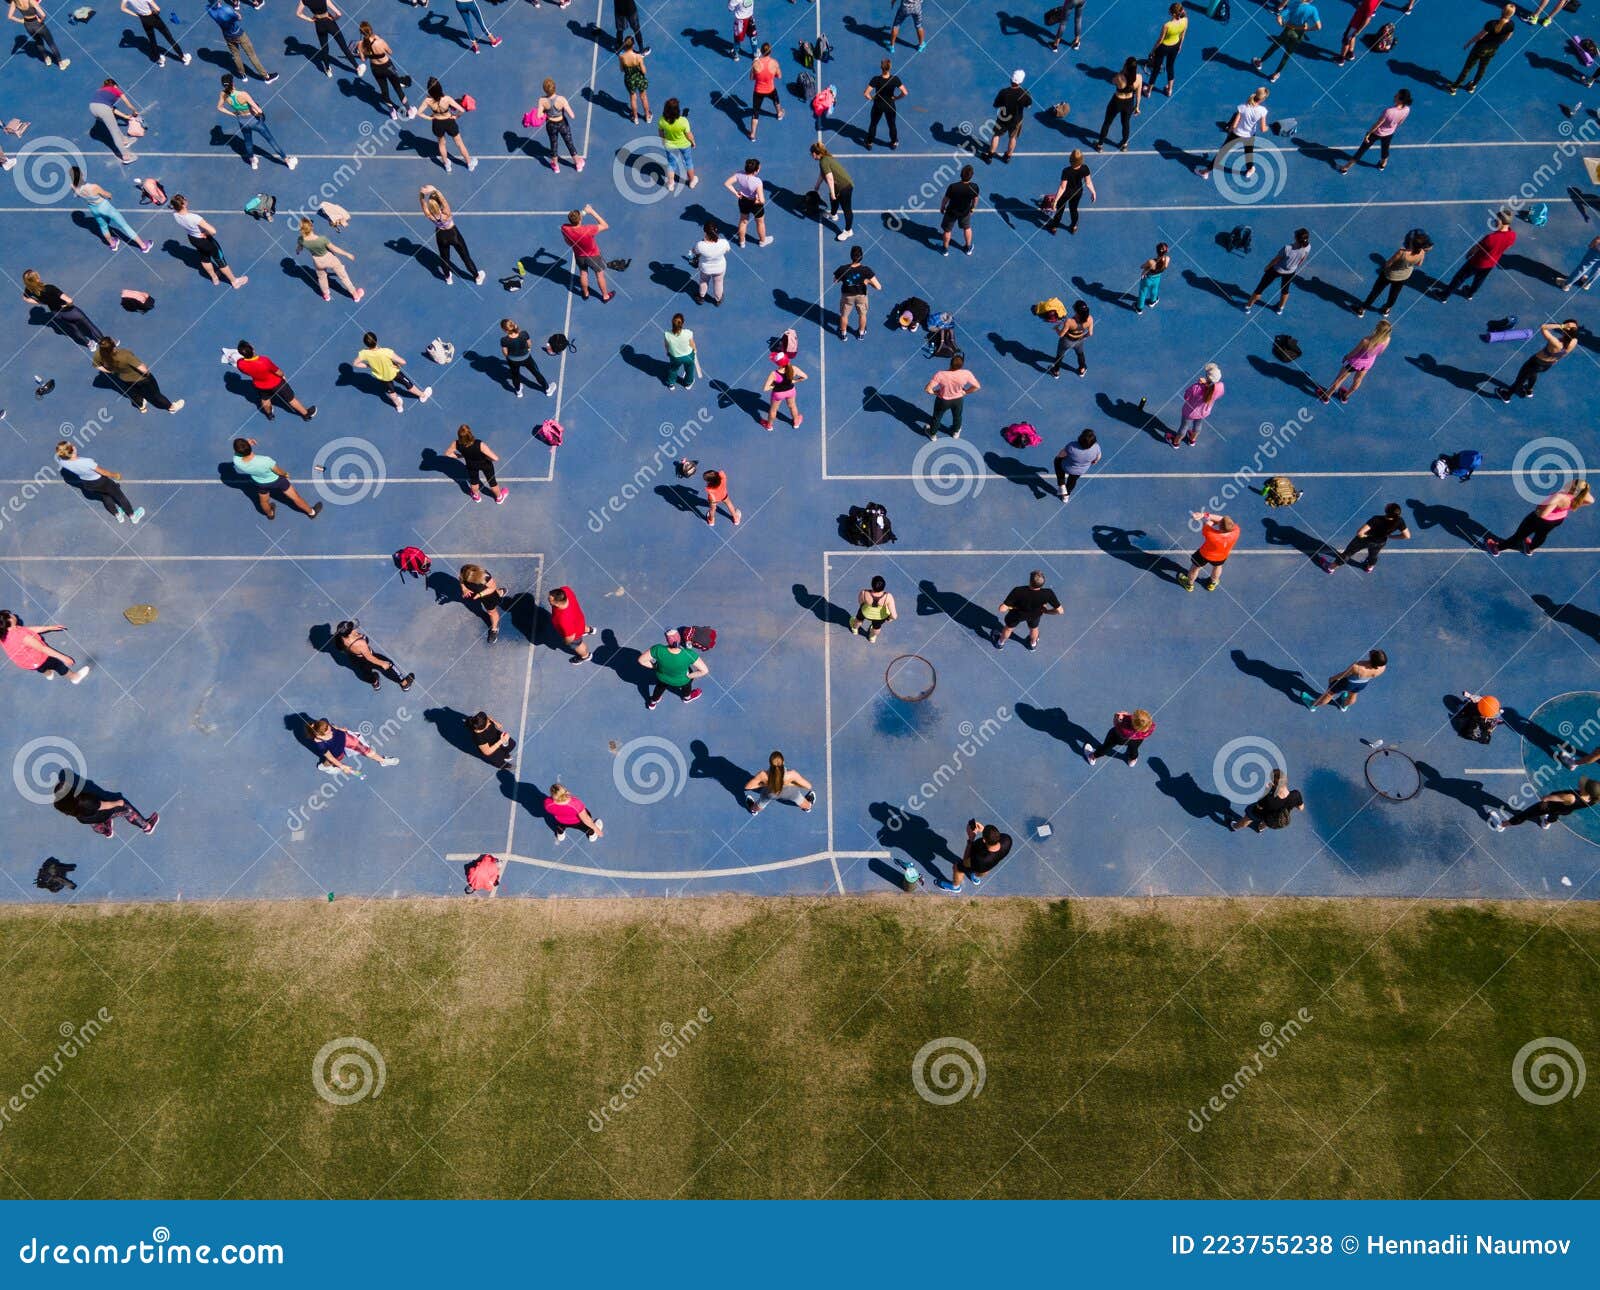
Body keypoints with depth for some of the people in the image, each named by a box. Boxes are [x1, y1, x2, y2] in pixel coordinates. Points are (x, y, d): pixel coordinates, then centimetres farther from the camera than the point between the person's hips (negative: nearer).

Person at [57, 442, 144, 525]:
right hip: (100, 481, -6)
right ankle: (133, 516, 40)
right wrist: (115, 475, -7)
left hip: (86, 484, 6)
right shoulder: (86, 462, -42)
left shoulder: (62, 461, -27)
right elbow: (103, 472, -22)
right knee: (119, 496, 20)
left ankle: (118, 515, 50)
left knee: (105, 496, 32)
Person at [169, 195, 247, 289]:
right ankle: (234, 281, 37)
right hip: (205, 240, -7)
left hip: (192, 238, 7)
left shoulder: (175, 214, -21)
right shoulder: (194, 218, -42)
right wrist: (206, 233, -23)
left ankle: (214, 279, 55)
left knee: (204, 258, 32)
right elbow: (213, 231, -42)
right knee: (220, 260, 17)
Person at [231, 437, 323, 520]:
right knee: (295, 497, 24)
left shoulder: (237, 461, -35)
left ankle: (270, 514, 66)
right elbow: (279, 472, -21)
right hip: (276, 480, -3)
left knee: (263, 501, 36)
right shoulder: (265, 461, -43)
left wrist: (246, 444, -20)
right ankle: (311, 512, 47)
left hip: (260, 483, 3)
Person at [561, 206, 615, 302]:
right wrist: (592, 212, -26)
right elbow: (605, 226, -27)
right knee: (600, 275, 22)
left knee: (583, 274, 30)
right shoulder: (588, 230, -42)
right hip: (594, 256, -4)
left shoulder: (564, 228, -29)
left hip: (579, 256, 4)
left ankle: (585, 293, 53)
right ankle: (605, 296, 42)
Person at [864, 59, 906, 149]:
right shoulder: (895, 79, -23)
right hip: (890, 106, 1)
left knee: (873, 124, 25)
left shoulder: (876, 79, -26)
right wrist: (896, 98, -5)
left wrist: (871, 98, -8)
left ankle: (869, 143, 38)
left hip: (878, 106, -1)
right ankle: (894, 143, 45)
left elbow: (866, 94, -28)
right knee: (892, 125, 26)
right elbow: (905, 92, -22)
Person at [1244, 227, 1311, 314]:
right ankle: (1280, 308, 50)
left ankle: (1248, 306, 30)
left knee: (1261, 288, 15)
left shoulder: (1287, 248, -38)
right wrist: (1296, 267, 15)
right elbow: (1301, 261, -5)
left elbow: (1275, 260, -21)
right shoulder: (1307, 247, -25)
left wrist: (1267, 268, -3)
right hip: (1291, 272, 4)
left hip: (1276, 270, -4)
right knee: (1285, 289, 30)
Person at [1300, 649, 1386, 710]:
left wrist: (1333, 678, -3)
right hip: (1363, 684, 4)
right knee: (1353, 695, 37)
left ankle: (1313, 705, 50)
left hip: (1348, 682, -4)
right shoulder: (1382, 667, -31)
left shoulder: (1357, 667, -47)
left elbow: (1343, 675, -25)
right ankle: (1344, 705, 69)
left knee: (1329, 694, 24)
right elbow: (1372, 676, -6)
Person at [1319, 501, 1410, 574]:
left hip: (1365, 540, -3)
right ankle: (1370, 567, 67)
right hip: (1380, 543, 4)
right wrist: (1390, 536, -6)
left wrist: (1366, 535, -21)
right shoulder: (1399, 521, -31)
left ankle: (1332, 567, 43)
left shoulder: (1377, 520, -41)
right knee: (1373, 555, 36)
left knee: (1348, 552, 22)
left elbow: (1359, 533, -44)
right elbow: (1407, 535, -18)